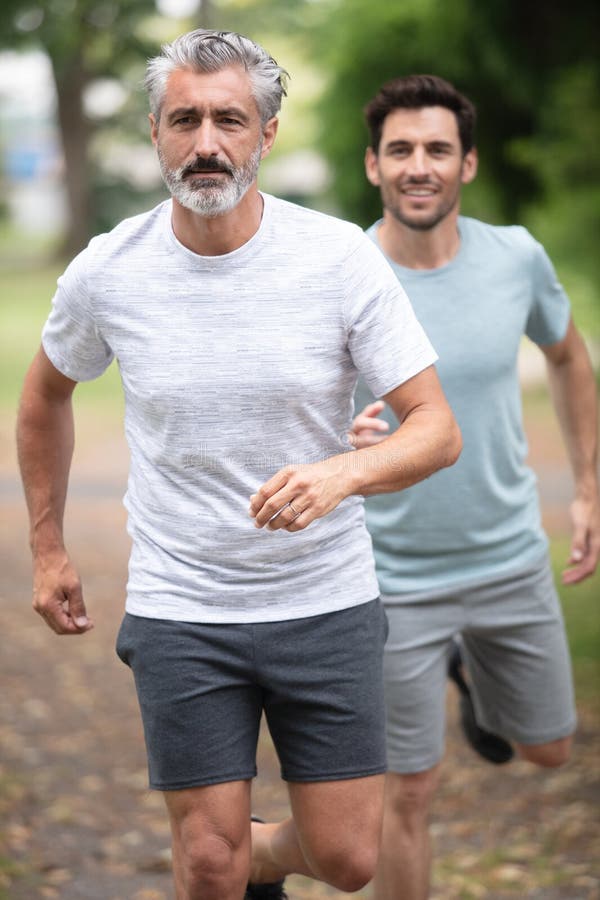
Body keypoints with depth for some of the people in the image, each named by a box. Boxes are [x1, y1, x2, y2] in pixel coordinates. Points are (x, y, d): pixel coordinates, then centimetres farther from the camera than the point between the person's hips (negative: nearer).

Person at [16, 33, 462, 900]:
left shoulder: (342, 257, -11)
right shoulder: (105, 273, -7)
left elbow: (437, 428, -11)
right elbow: (47, 393, 14)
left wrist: (342, 473, -31)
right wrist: (47, 547, 15)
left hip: (327, 601, 0)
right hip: (179, 610, 0)